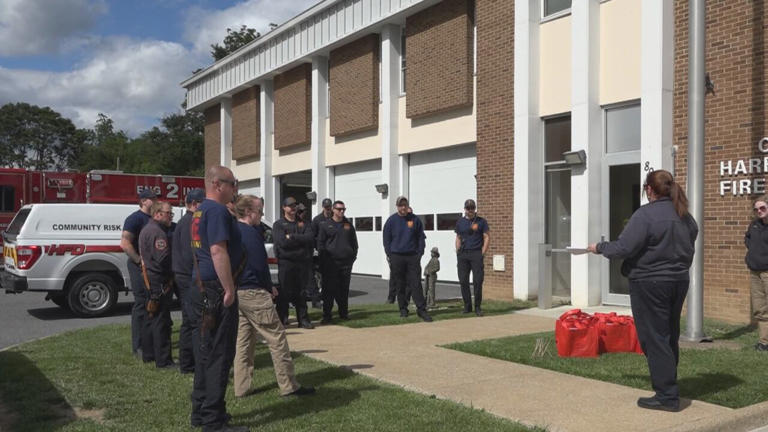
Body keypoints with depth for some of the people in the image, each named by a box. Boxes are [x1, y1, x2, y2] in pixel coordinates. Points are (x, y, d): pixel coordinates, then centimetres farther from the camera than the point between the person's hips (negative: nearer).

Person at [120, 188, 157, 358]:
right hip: (140, 267, -8)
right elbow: (125, 243, -20)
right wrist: (139, 260, -22)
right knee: (141, 304, -6)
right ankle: (138, 346, 0)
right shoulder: (135, 218, -10)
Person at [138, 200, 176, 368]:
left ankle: (148, 354, 28)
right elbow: (164, 259, -26)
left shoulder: (146, 229, 16)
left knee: (150, 318, 18)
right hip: (159, 281, -11)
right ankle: (163, 360, -2)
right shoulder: (157, 232, -18)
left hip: (149, 278, 11)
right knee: (161, 321, -6)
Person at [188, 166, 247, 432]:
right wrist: (229, 289, -20)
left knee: (206, 353, 15)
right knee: (219, 355, -4)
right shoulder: (217, 211, -15)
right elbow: (218, 251, -23)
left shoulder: (200, 211, 16)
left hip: (201, 289, 10)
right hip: (216, 290, -10)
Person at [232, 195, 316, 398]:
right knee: (277, 337, -3)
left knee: (243, 339, 14)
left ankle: (241, 387, 16)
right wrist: (269, 287, 0)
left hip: (236, 292, 9)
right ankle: (288, 386, 0)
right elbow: (260, 266, -17)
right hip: (253, 293, -9)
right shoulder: (251, 233, -15)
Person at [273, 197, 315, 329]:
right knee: (284, 293, -2)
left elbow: (310, 238, -2)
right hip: (286, 262, -4)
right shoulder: (279, 224, 4)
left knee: (301, 293, 8)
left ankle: (303, 319, 14)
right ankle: (281, 320, 6)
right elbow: (282, 242, -13)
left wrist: (292, 237, -9)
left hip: (302, 262, 4)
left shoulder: (302, 223, 16)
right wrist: (301, 240, -6)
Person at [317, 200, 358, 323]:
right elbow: (320, 243, 1)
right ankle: (326, 315, 0)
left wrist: (353, 255, 9)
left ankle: (344, 313, 20)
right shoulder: (325, 225, 3)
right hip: (331, 262, -3)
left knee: (344, 289, 9)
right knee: (329, 290, -4)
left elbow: (354, 242, 19)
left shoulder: (348, 225, 14)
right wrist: (324, 257, -6)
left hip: (346, 262, 4)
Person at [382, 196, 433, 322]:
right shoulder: (391, 221, 2)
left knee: (416, 283, -5)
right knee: (400, 285, 6)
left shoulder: (415, 220, 5)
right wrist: (390, 256, -1)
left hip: (413, 256, 0)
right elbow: (386, 240, 5)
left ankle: (421, 309, -4)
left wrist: (420, 254, 0)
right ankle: (403, 309, 15)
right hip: (397, 257, 0)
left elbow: (421, 238, 9)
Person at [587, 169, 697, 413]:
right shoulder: (685, 216, 7)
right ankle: (668, 386, 28)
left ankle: (667, 396, 1)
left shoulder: (646, 214, -18)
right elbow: (690, 241, 20)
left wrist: (600, 248, -4)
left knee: (654, 338, -1)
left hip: (650, 283, -8)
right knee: (670, 336, 17)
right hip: (679, 280, 8)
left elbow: (623, 248, -20)